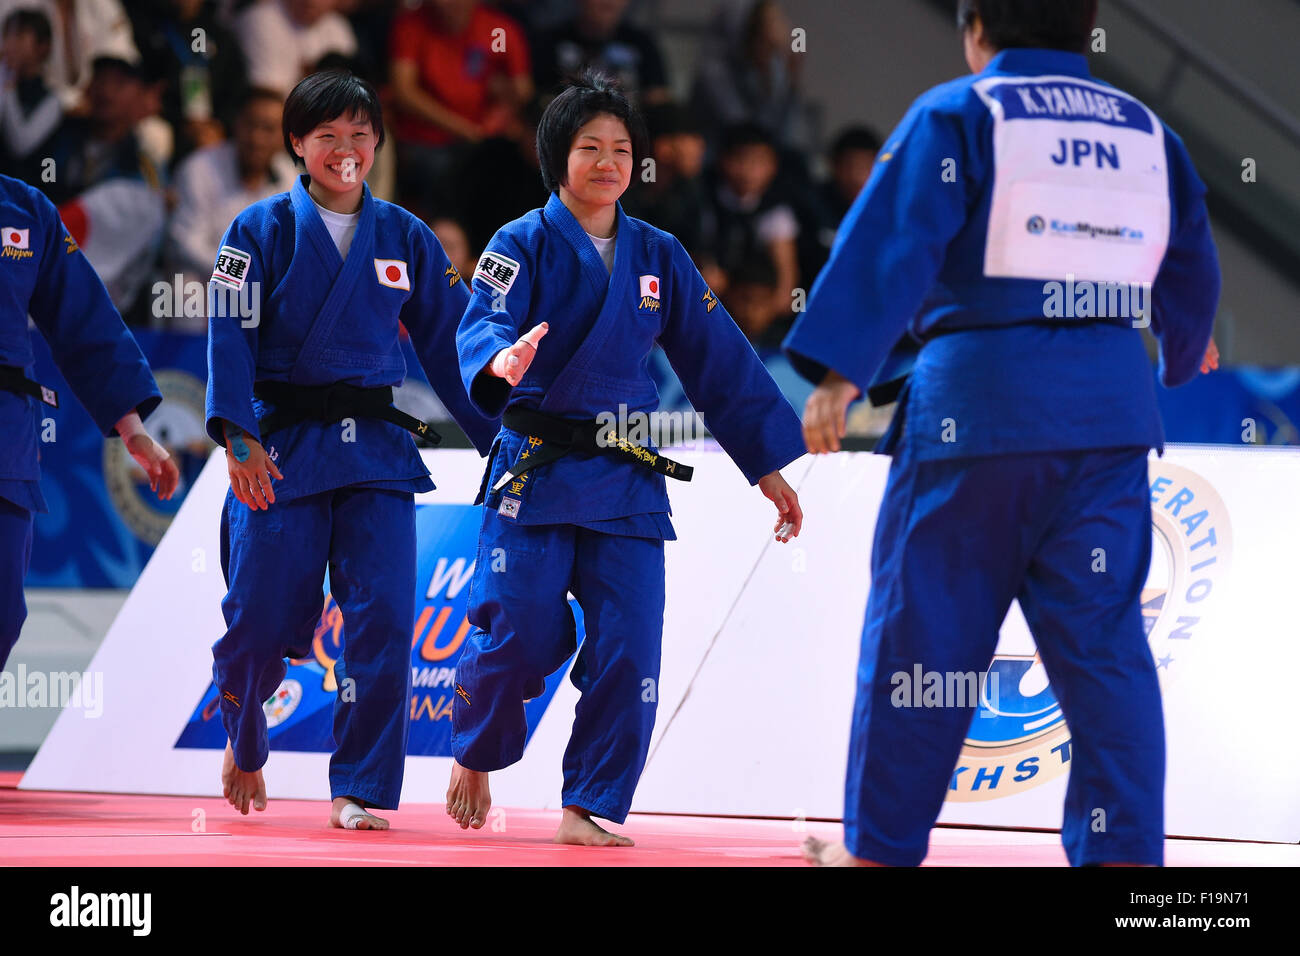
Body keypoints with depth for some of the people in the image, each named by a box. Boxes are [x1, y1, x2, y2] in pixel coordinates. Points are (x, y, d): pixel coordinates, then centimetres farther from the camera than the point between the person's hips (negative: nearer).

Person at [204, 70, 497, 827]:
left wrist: (500, 439, 8)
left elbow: (450, 345, 12)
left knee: (383, 619, -10)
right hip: (283, 447, -2)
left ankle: (360, 791, -2)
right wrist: (239, 437, -21)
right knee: (261, 619, -1)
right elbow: (231, 339, -8)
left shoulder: (406, 238, 8)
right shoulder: (262, 232, 0)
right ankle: (245, 747, 30)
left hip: (378, 451, 2)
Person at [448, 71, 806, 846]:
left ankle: (587, 809, 4)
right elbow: (482, 323, -18)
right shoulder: (525, 243, -2)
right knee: (519, 636, -9)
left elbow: (719, 361, 13)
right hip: (536, 467, -3)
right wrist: (502, 360, -43)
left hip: (626, 482, 4)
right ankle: (474, 756, 21)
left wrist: (769, 465, 13)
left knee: (627, 651, -7)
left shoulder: (659, 257, 10)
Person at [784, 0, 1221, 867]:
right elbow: (1190, 275, 25)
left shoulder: (956, 116, 0)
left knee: (923, 633, 5)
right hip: (1109, 406, 4)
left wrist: (839, 373, -14)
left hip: (977, 402, -4)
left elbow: (892, 245, -11)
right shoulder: (1147, 133, 14)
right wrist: (1182, 353, 45)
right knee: (1104, 645, 5)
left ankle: (879, 845, 14)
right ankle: (1124, 848, -2)